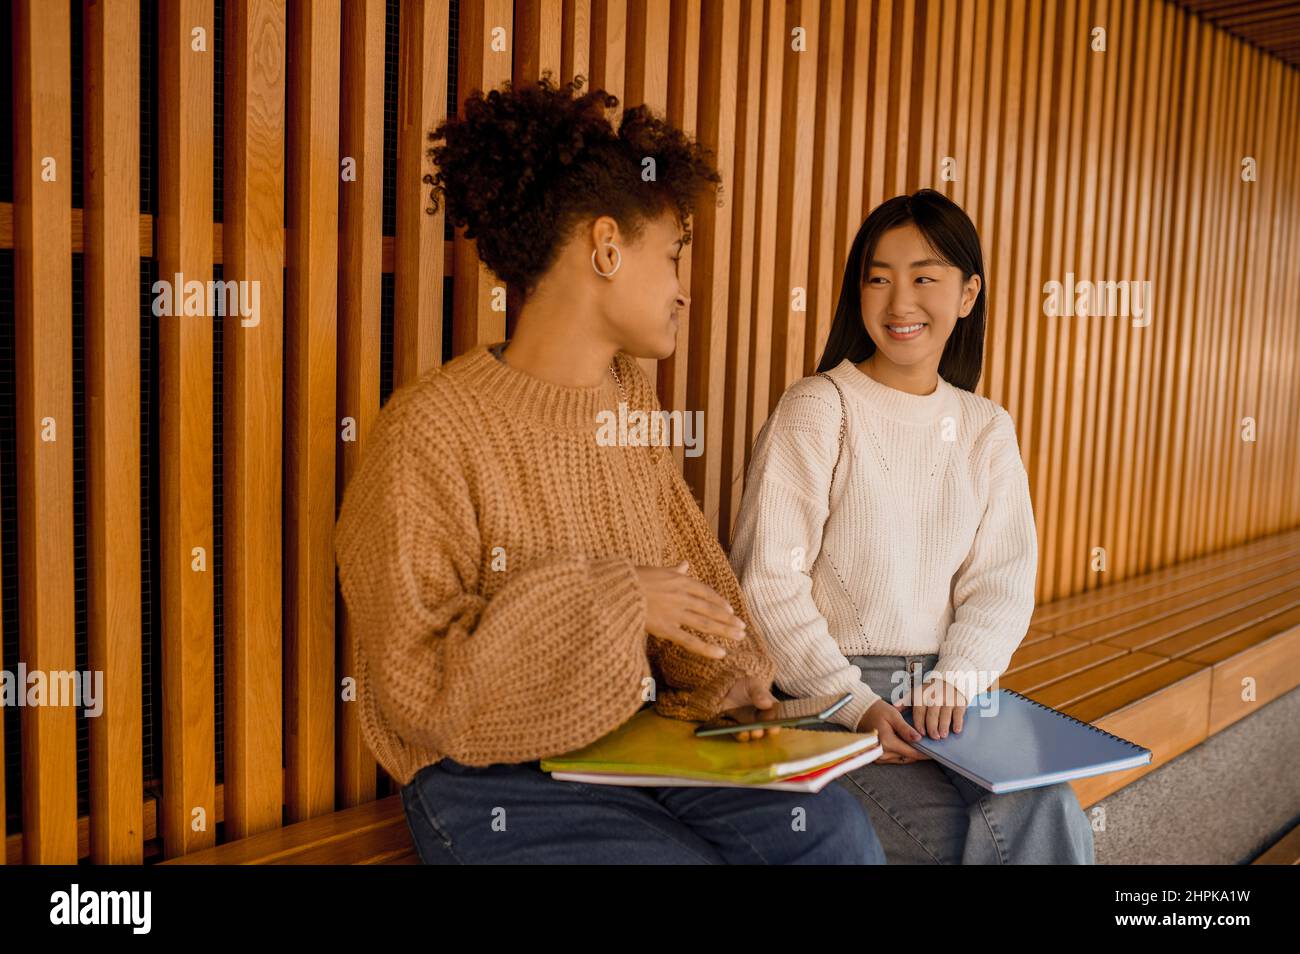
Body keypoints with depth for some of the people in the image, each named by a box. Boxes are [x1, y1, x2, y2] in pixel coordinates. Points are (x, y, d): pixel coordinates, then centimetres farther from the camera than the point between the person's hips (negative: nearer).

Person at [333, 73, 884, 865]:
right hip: (492, 781, -6)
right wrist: (613, 602, -23)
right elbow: (415, 686, -19)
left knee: (837, 828, -12)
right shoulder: (431, 430, -19)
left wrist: (724, 687, -6)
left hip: (637, 735, 6)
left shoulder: (633, 399, 5)